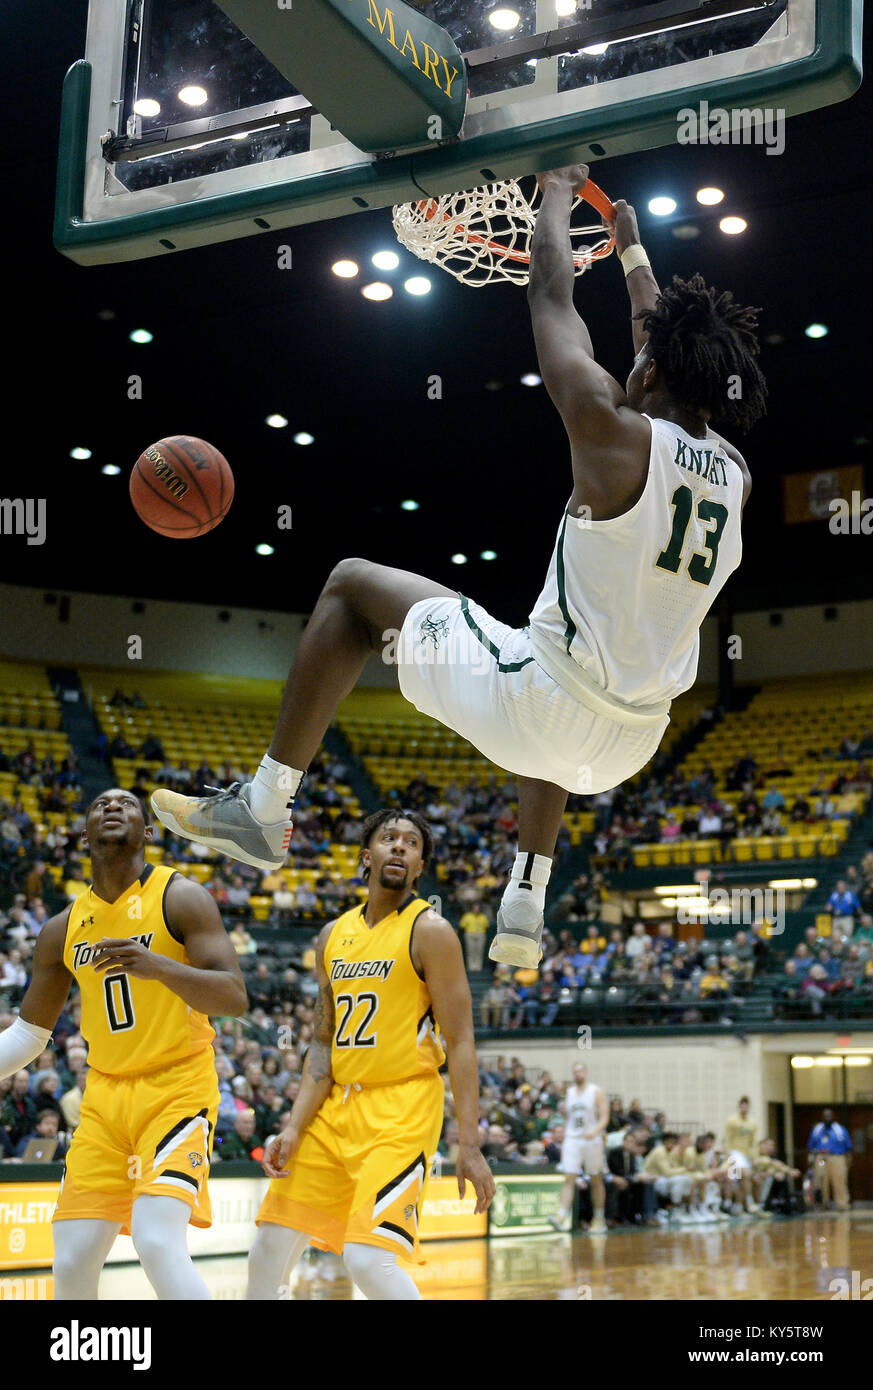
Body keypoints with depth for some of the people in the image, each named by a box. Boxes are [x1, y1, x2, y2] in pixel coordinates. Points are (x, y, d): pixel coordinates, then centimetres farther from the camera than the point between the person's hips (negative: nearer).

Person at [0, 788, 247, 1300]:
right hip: (105, 1098, 5)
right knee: (72, 1263, -1)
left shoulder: (181, 898, -6)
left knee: (159, 1244, -23)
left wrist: (159, 967, -32)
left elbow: (235, 998, -16)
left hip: (178, 1089, -5)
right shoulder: (63, 929, 9)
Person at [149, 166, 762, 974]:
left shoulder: (618, 435, -14)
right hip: (627, 746, 7)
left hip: (543, 704, -6)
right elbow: (684, 357, 23)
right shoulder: (734, 476, 5)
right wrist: (633, 250, 36)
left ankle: (264, 806, 10)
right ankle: (526, 911, 37)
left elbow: (551, 301, 0)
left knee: (354, 584, 11)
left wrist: (558, 197, 19)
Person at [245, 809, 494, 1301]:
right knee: (270, 1250, 7)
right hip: (336, 1107, 7)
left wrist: (470, 1145, -15)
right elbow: (325, 1042, 15)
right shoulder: (335, 935, 12)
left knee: (368, 1258, -20)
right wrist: (294, 1127, 3)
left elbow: (460, 1043, -10)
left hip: (401, 1112, -7)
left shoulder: (429, 930, -7)